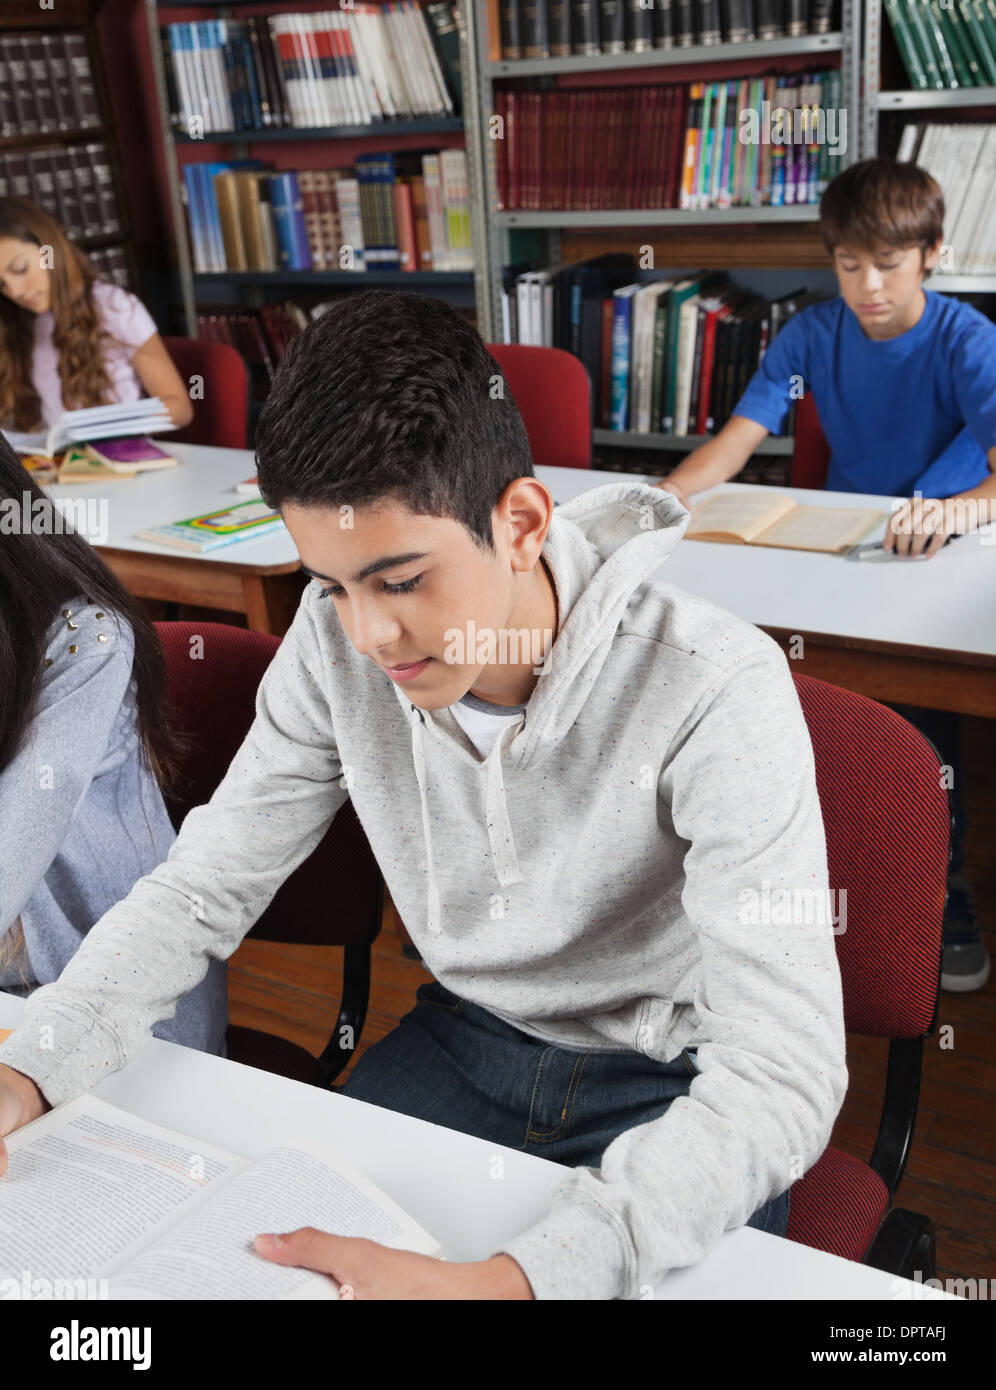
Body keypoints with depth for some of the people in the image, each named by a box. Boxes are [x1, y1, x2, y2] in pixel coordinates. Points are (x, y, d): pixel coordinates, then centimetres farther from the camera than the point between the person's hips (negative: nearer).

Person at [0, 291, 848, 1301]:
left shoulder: (714, 691, -31)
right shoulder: (337, 644, -14)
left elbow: (784, 1074, -34)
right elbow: (205, 883, -4)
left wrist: (511, 1279, -48)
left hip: (672, 1092, -3)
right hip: (461, 1039, 4)